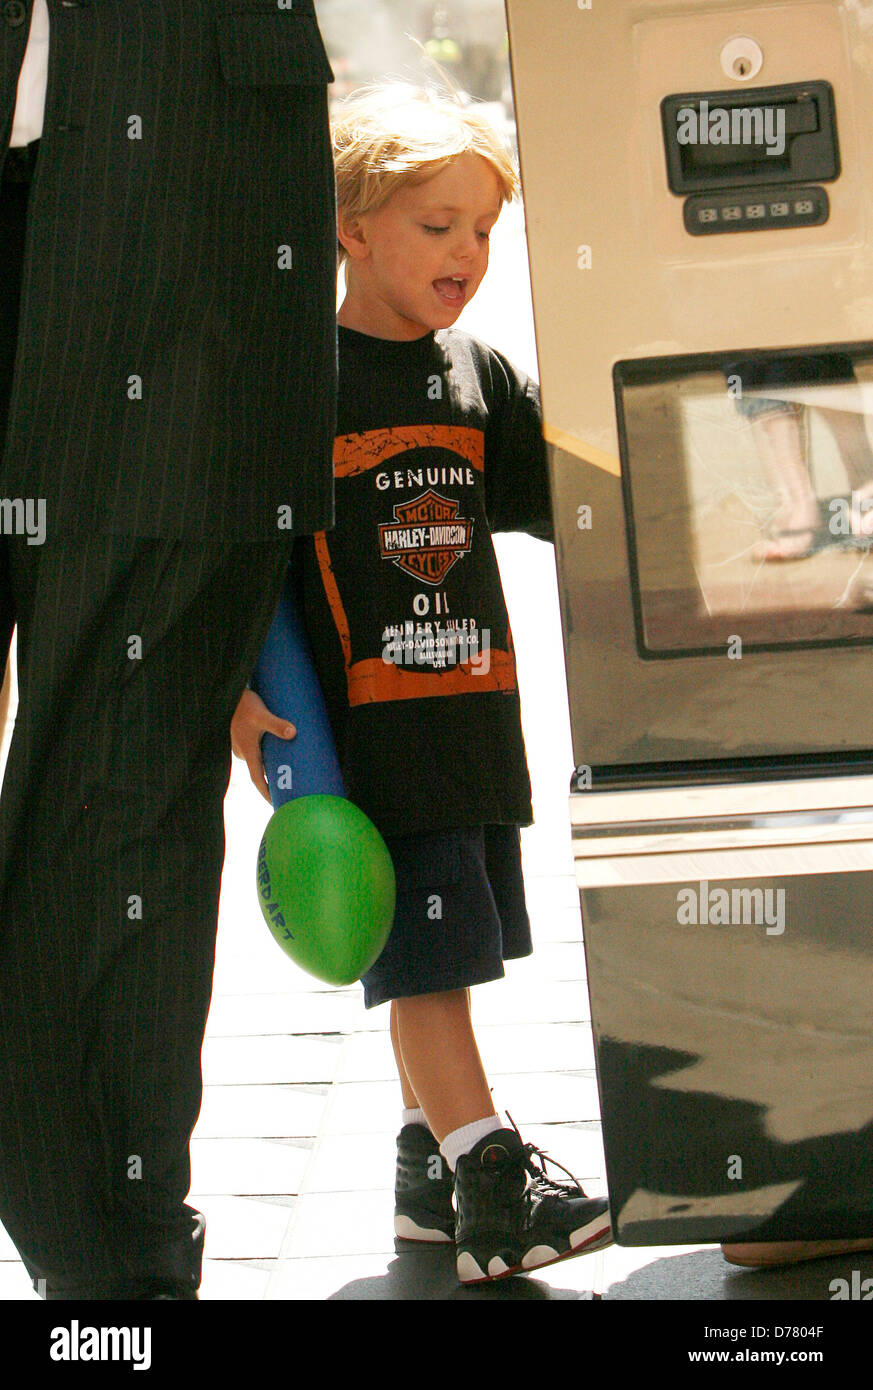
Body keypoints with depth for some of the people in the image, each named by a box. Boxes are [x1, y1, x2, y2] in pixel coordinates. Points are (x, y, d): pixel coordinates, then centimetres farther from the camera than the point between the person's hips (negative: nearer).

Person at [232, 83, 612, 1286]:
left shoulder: (480, 375, 10)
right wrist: (240, 701, -13)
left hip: (472, 709, 6)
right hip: (361, 720, -6)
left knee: (441, 956, 15)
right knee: (423, 951, -7)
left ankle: (429, 1167, 27)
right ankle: (486, 1182, -3)